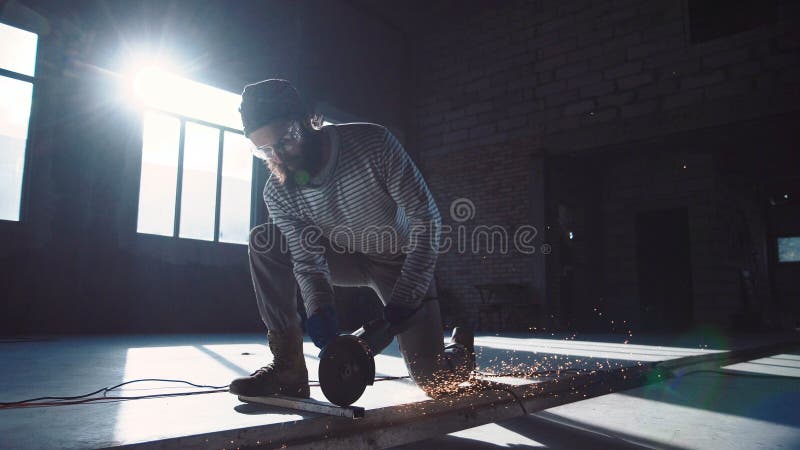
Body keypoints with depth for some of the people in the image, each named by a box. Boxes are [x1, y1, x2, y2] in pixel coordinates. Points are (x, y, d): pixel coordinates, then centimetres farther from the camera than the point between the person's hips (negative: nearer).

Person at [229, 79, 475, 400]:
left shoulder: (373, 145, -29)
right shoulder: (278, 193, -18)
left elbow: (427, 219, -26)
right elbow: (308, 261, -18)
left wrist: (404, 298, -30)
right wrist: (319, 309, -39)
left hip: (400, 263, -3)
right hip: (346, 257, 4)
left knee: (437, 383, -10)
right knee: (263, 243, -18)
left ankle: (460, 346, 29)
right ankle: (289, 367, -12)